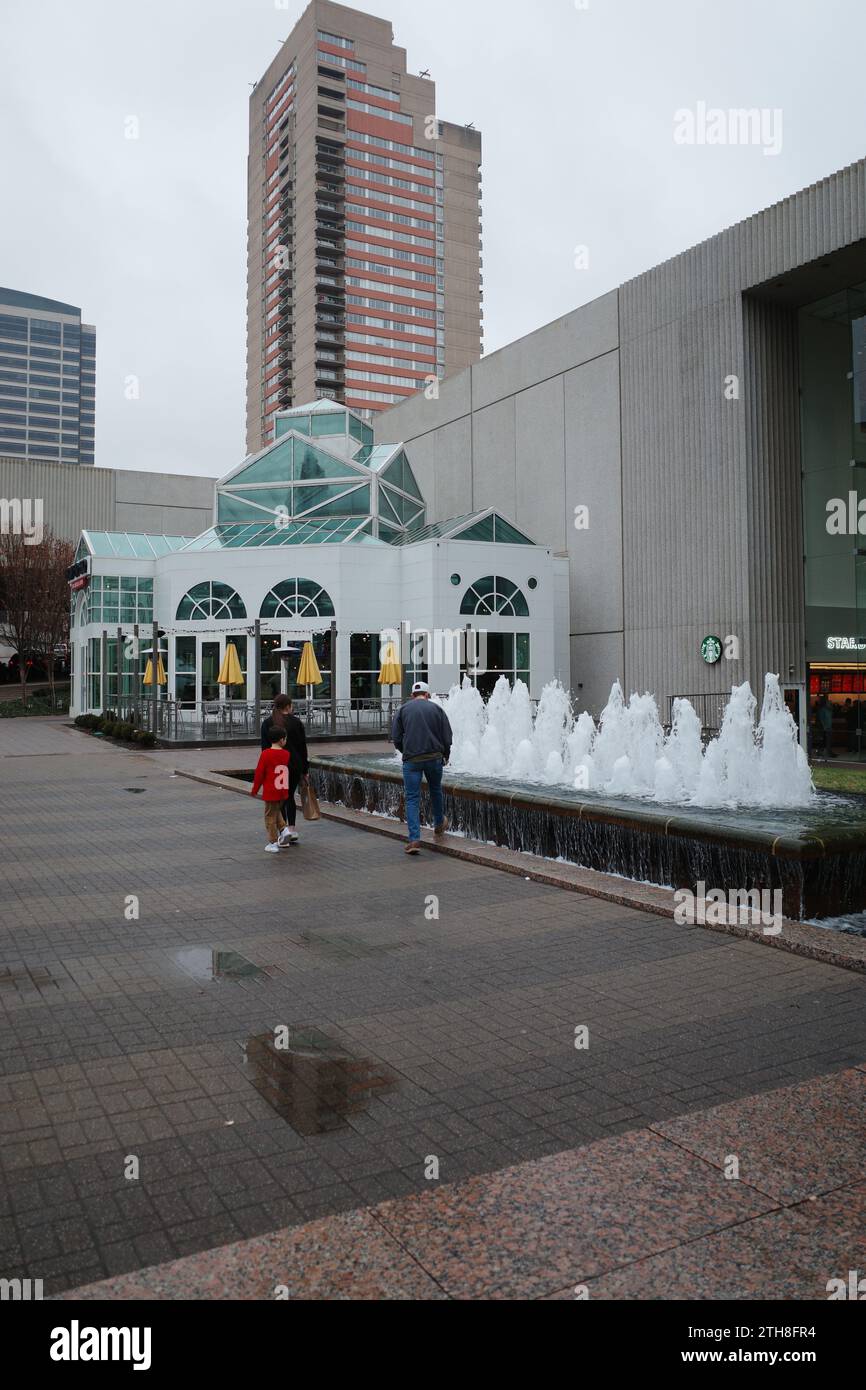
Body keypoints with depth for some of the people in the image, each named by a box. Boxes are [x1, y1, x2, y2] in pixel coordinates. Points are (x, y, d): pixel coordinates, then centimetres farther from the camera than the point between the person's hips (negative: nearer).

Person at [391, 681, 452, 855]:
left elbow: (396, 738, 2)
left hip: (411, 760, -1)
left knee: (412, 799, 1)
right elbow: (447, 737, 3)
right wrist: (446, 755, 19)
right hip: (434, 758, 1)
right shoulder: (437, 709, 7)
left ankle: (414, 839, -10)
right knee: (436, 791, 24)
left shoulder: (403, 710, 6)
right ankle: (439, 824, 44)